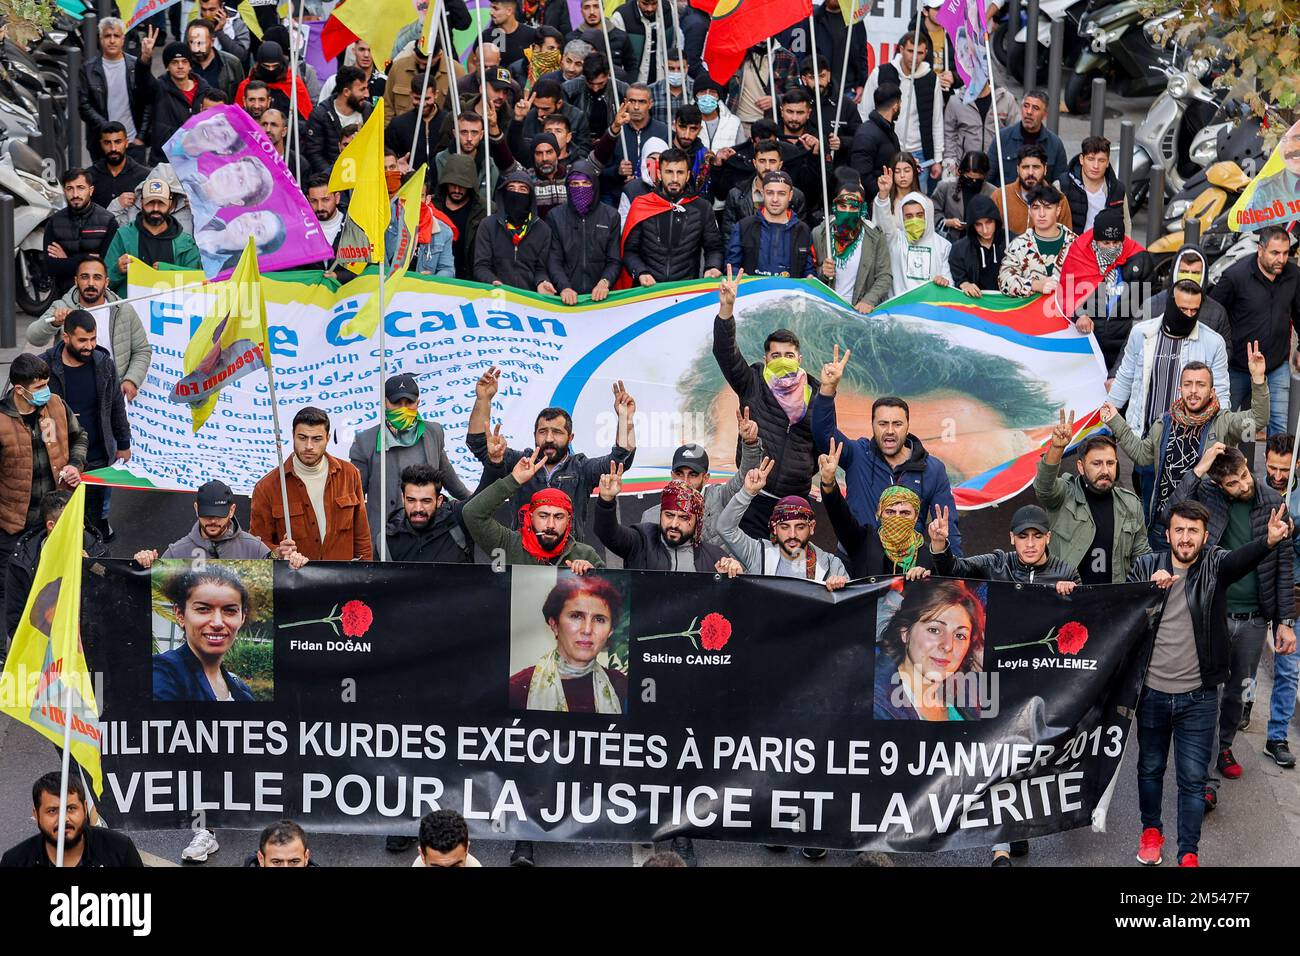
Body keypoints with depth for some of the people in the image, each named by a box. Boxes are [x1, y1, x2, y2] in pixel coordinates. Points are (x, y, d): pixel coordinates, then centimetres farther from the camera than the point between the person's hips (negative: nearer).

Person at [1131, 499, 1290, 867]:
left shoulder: (1214, 564, -7)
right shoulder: (1147, 566, -2)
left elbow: (1240, 559, -30)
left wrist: (1270, 541, -52)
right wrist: (1149, 588, -24)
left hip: (1198, 697, -2)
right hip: (1153, 692, 2)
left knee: (1193, 778, 4)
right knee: (1150, 767, 18)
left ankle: (1189, 853, 15)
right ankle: (1151, 830, 39)